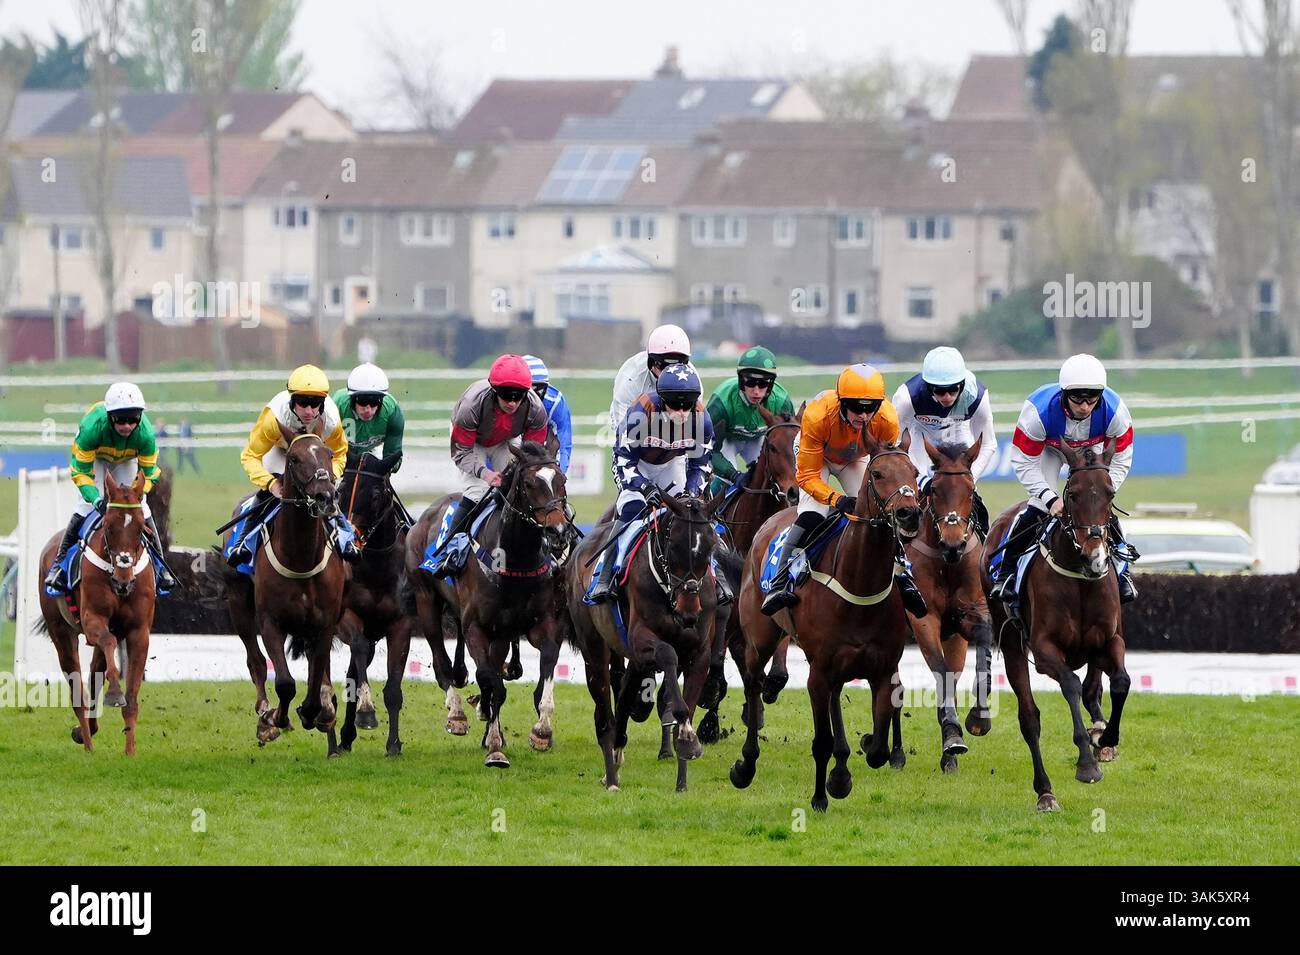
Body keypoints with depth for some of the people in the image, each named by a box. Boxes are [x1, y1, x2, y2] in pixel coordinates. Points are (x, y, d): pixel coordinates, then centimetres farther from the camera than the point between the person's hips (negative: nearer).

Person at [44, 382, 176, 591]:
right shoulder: (92, 428, -43)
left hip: (127, 460, 2)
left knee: (140, 507, -7)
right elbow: (80, 470, -34)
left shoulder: (145, 434, -36)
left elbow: (149, 472, -21)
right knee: (88, 505, -17)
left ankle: (159, 564, 9)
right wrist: (96, 498, -46)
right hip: (94, 457, -2)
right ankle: (60, 562, -6)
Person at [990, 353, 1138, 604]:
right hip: (1048, 448, -1)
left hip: (1092, 450, 2)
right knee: (1038, 506, -17)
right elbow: (1025, 464, -30)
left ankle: (1121, 571, 12)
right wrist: (1051, 499, -38)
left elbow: (1121, 462, -22)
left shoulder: (1114, 411, -36)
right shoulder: (1038, 411, -42)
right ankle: (1006, 572, -5)